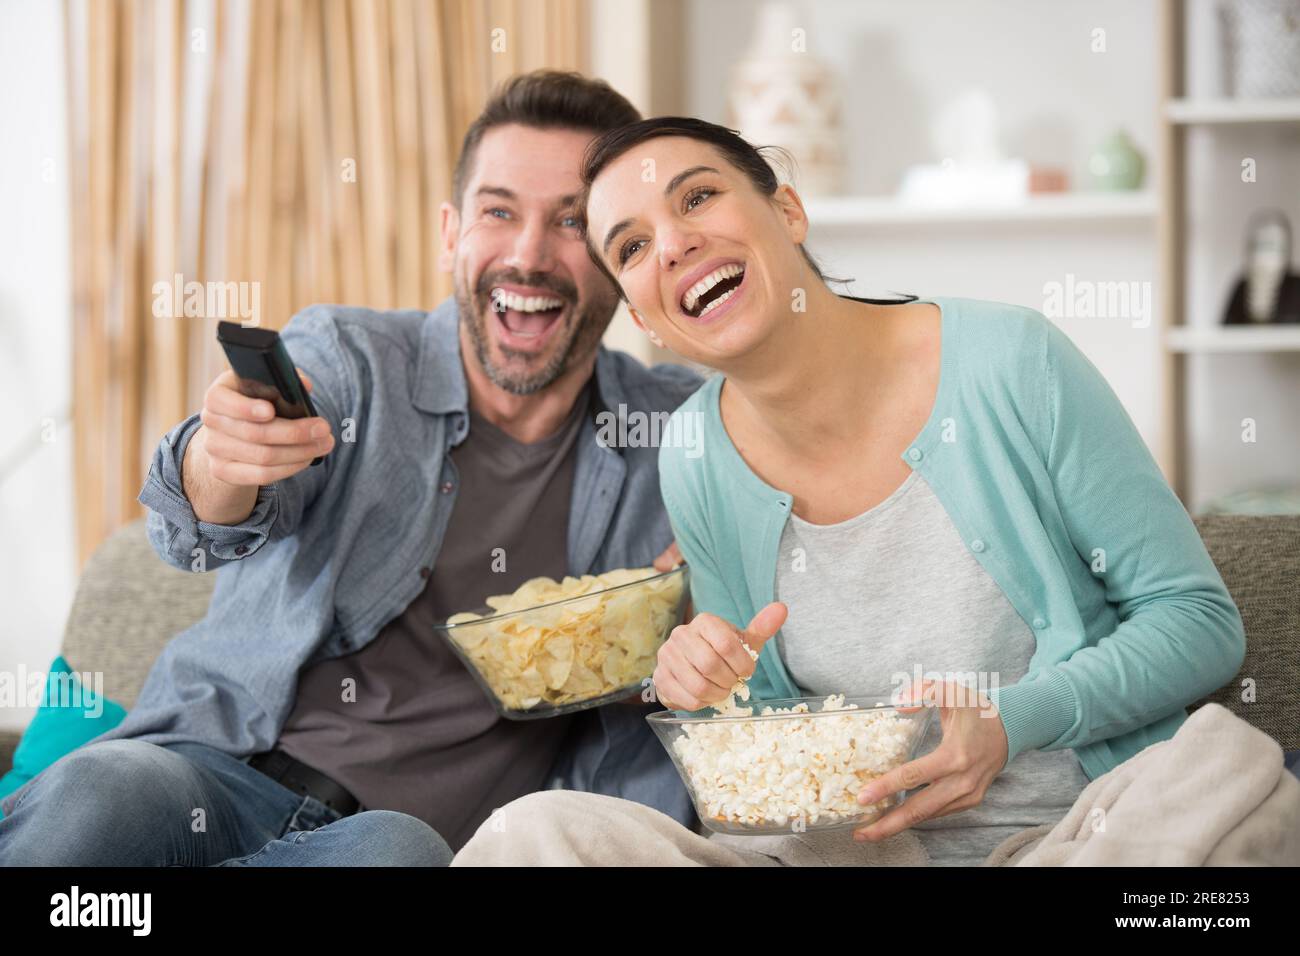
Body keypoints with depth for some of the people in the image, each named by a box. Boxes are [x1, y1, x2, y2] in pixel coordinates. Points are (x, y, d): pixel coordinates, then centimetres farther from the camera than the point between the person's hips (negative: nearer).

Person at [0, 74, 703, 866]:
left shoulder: (677, 432, 9)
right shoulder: (346, 356, 4)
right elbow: (199, 528, -13)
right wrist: (219, 459, -39)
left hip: (439, 838, 1)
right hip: (221, 770, -1)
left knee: (398, 851, -37)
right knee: (101, 795, -37)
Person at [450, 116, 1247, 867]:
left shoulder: (1007, 363, -12)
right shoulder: (696, 463, 0)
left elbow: (1203, 620, -6)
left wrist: (1010, 725, -22)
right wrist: (712, 694, -10)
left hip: (1062, 831, -4)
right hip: (853, 843, 4)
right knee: (541, 828, -23)